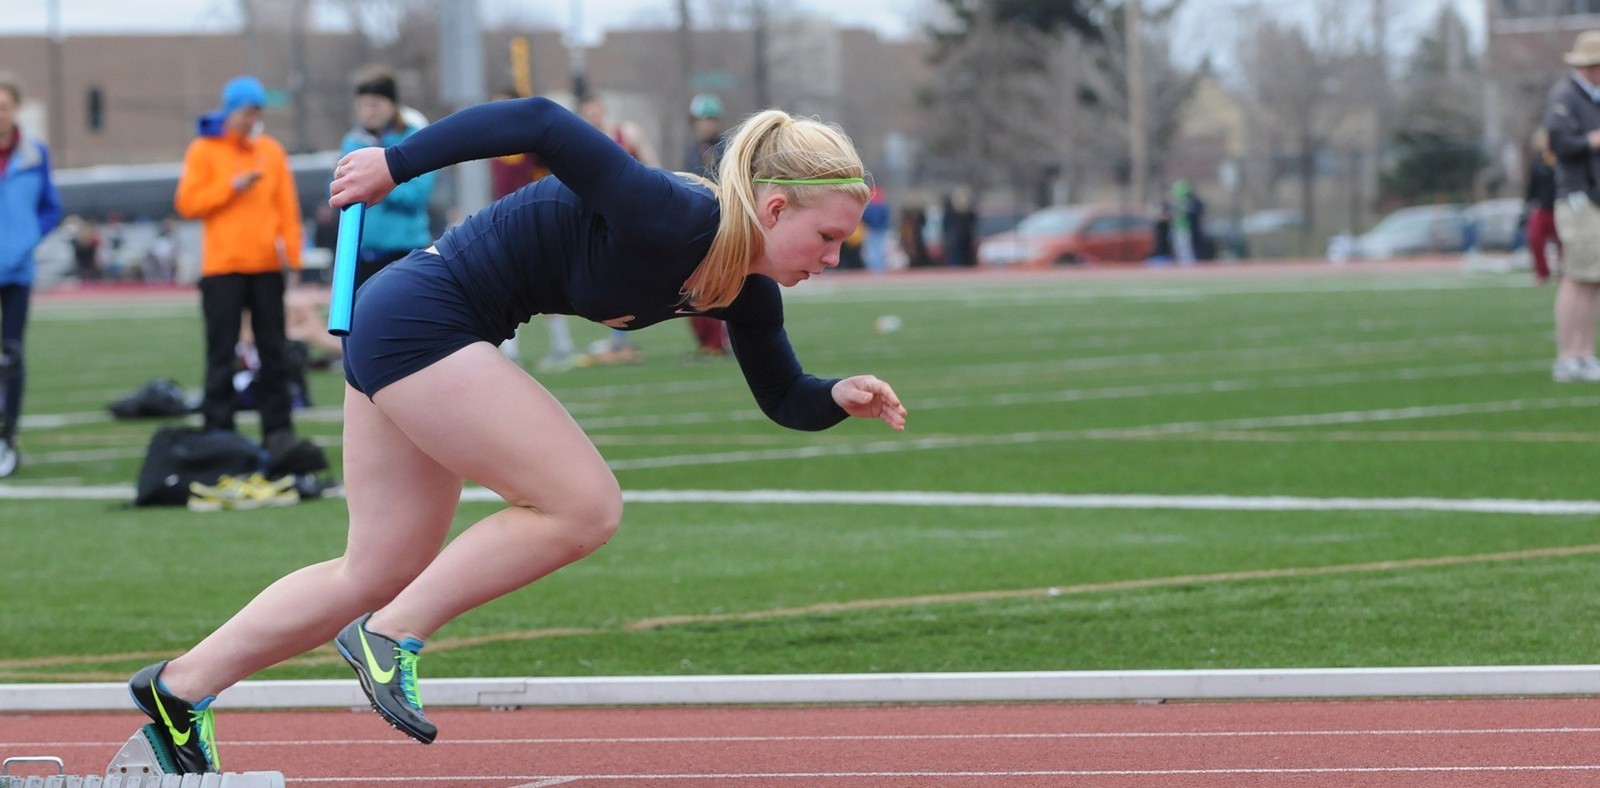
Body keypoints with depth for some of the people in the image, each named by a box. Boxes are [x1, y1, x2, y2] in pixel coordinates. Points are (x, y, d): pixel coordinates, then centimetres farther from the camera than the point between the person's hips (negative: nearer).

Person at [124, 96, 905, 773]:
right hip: (421, 317, -10)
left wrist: (841, 398, -11)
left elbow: (782, 398, 11)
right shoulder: (665, 217, -26)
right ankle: (390, 638, -4)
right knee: (584, 506, -12)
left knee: (382, 574, 15)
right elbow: (537, 121, -27)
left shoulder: (745, 288, 1)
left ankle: (183, 685, 22)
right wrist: (396, 163, -19)